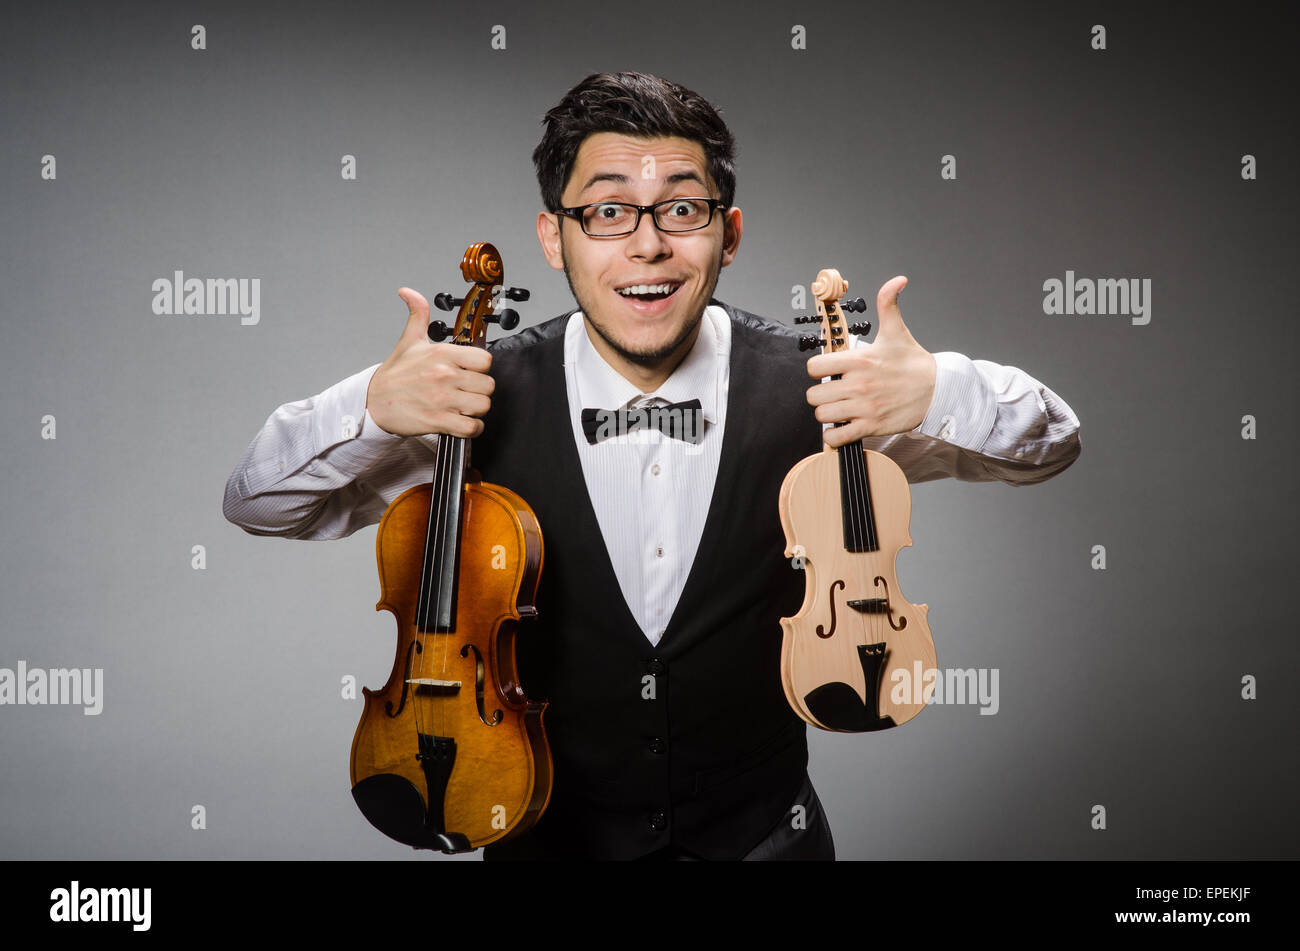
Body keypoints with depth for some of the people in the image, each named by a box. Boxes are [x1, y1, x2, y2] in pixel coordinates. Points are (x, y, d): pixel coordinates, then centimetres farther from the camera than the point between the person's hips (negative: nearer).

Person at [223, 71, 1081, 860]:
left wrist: (936, 394, -29)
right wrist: (371, 406, -28)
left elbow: (1049, 444, -7)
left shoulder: (807, 390, -15)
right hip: (550, 836, 1)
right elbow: (258, 501, -8)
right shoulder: (488, 400, -15)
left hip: (760, 832, 0)